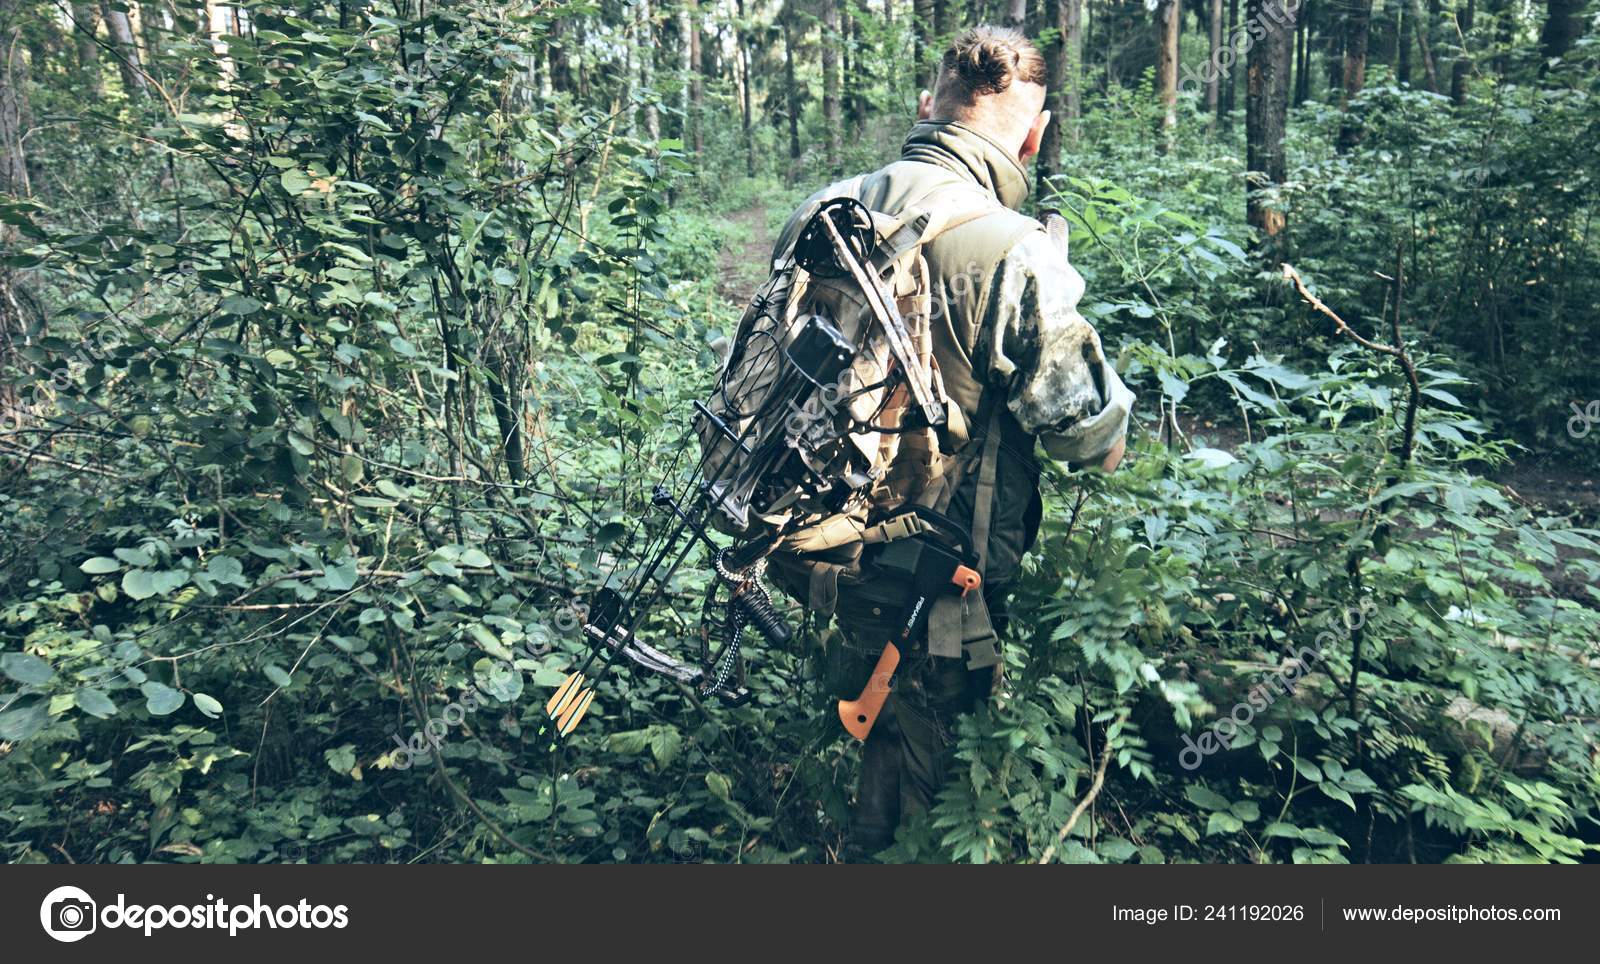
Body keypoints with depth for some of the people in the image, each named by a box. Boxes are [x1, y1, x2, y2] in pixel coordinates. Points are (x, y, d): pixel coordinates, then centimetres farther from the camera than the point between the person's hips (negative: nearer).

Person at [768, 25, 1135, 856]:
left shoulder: (821, 212, -2)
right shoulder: (1012, 254, -22)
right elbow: (1095, 437, -17)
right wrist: (1116, 418, 5)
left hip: (823, 550, 7)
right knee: (912, 754, 16)